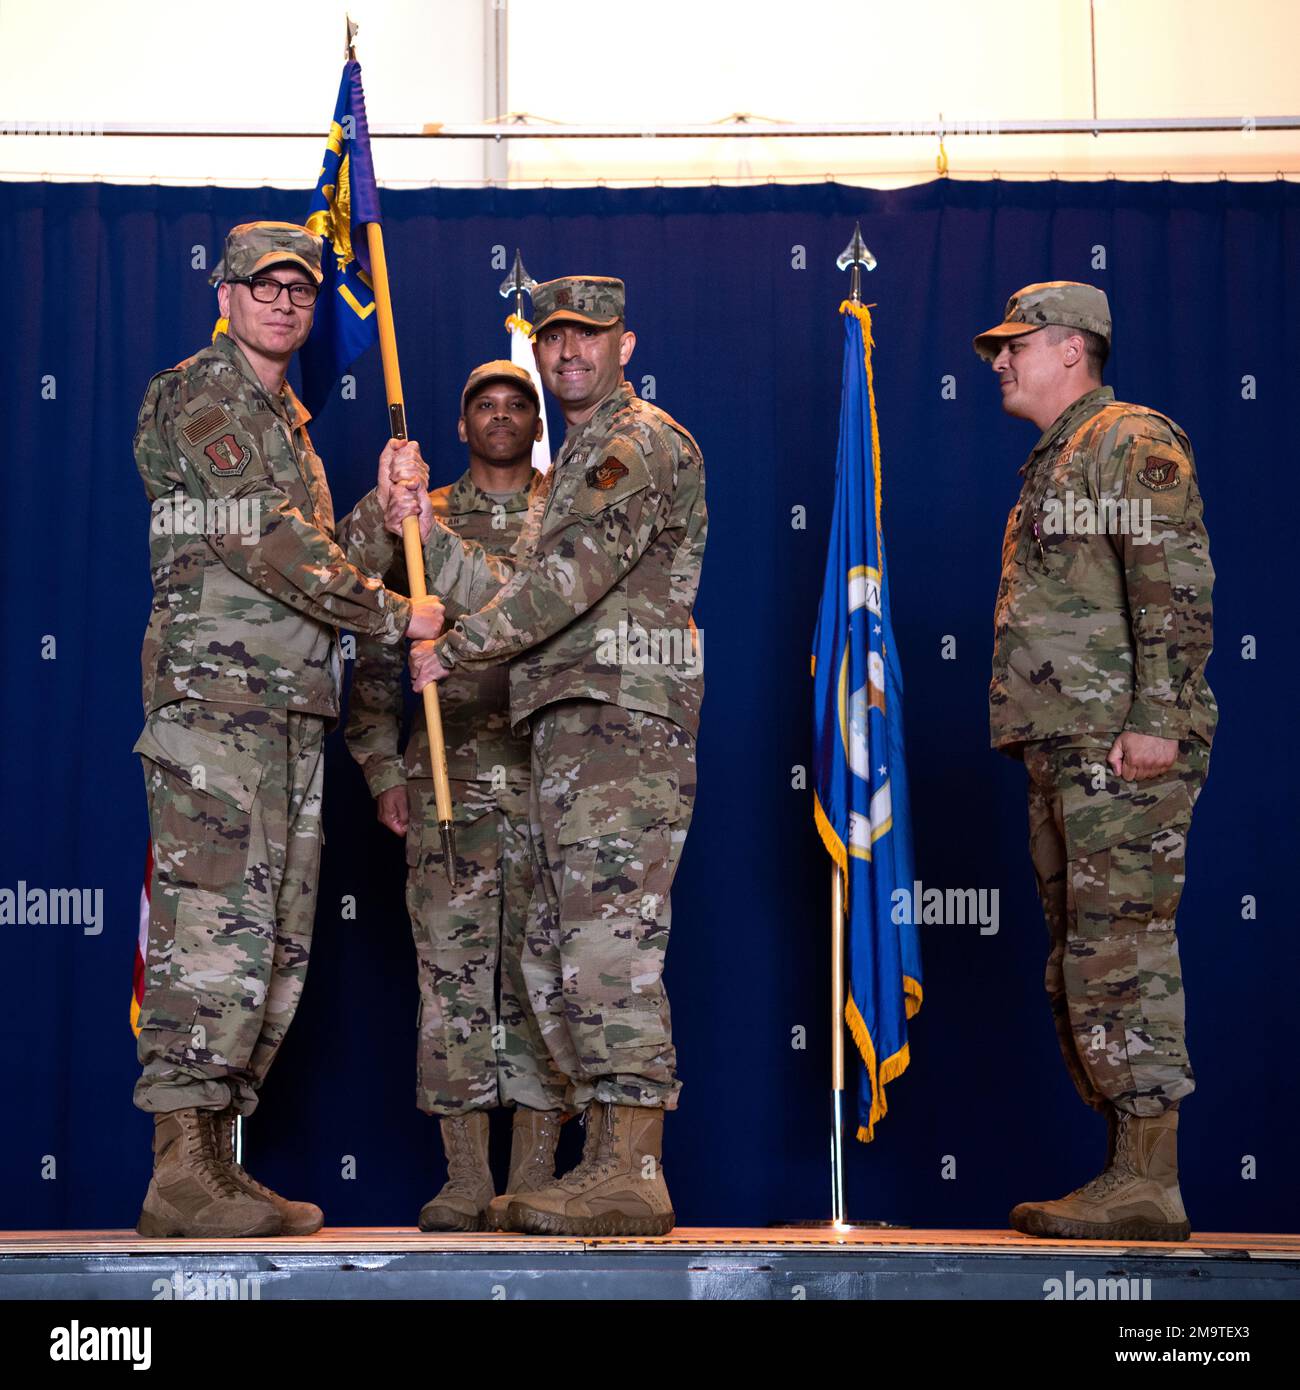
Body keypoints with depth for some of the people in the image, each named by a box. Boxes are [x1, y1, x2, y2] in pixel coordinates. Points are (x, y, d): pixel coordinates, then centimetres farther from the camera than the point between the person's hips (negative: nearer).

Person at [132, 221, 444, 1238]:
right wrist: (393, 614, -10)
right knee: (216, 927, -14)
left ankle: (212, 1163, 9)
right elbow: (264, 544, -14)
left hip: (289, 713, 9)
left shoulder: (285, 418, 26)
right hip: (216, 697, -9)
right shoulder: (200, 397, -3)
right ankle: (182, 1173, -14)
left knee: (275, 942, 6)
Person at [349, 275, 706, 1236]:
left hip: (623, 720, -10)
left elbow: (572, 573, -15)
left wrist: (456, 650, -10)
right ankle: (613, 1162, 13)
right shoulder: (577, 461, 27)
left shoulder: (644, 443, -4)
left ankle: (630, 1176, -15)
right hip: (573, 729, 10)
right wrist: (424, 531, 9)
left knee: (612, 947, -14)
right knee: (559, 959, 9)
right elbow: (515, 594, 20)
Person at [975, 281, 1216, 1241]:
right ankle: (1128, 1176, 14)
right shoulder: (1055, 465, 25)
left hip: (1124, 746, -10)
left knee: (1121, 957, -11)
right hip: (1064, 751, 10)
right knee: (1081, 969, 10)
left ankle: (1148, 1185, -9)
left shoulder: (1133, 442, -4)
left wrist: (1156, 717, -23)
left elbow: (1177, 584, -15)